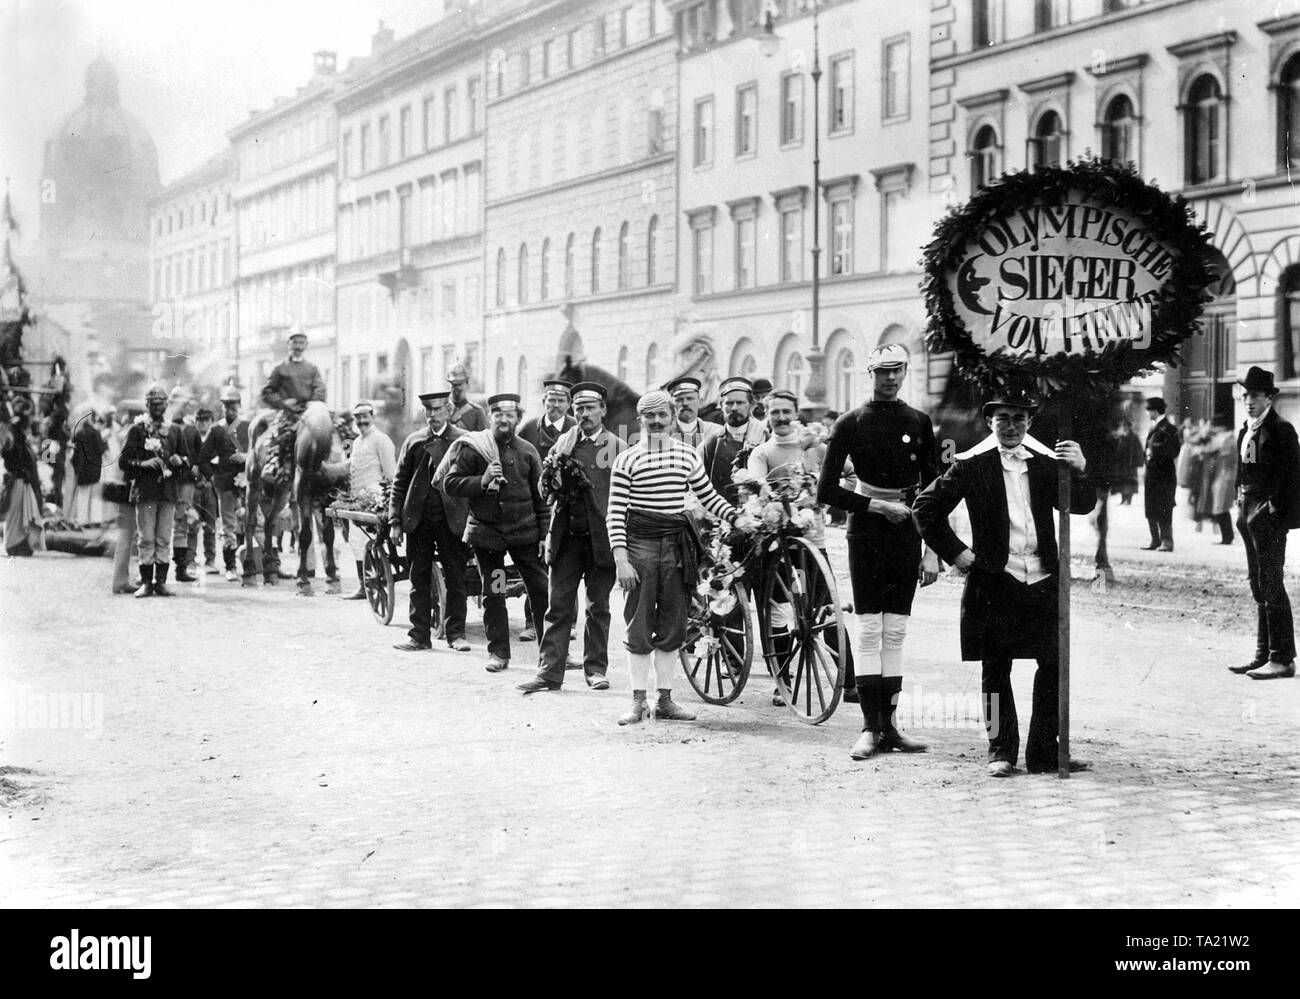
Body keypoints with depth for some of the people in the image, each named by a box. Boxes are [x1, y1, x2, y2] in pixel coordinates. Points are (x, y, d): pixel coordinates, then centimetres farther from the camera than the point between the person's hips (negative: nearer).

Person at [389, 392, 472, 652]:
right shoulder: (414, 441, 8)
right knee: (419, 579, 5)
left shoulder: (462, 440, 3)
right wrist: (395, 521, 2)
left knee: (455, 579, 1)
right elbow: (400, 483, 9)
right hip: (418, 520, 2)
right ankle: (419, 635, 10)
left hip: (452, 519, -2)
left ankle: (455, 633, 10)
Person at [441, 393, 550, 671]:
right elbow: (449, 484, -5)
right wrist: (482, 481, -20)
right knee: (493, 594, 4)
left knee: (541, 590, -1)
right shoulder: (471, 448, -3)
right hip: (486, 531, -1)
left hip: (524, 531, 1)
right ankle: (498, 653, 13)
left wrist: (544, 533, 3)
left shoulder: (527, 451, 5)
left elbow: (540, 495, 8)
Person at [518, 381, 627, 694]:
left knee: (598, 607, 6)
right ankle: (550, 671, 1)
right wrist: (553, 478, -10)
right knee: (558, 606, 0)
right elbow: (545, 491, 12)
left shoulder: (618, 448, 3)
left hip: (601, 537, -2)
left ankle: (596, 669, 15)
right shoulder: (563, 443, 10)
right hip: (566, 536, 2)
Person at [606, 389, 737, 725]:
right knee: (639, 627, -1)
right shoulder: (627, 459, -1)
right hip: (639, 543, -3)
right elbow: (615, 513, -4)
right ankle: (638, 702, 7)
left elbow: (708, 497, 18)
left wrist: (737, 517, 2)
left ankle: (665, 700, 15)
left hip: (676, 544, 3)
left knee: (672, 627, 6)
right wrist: (620, 559, -12)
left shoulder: (688, 454, 9)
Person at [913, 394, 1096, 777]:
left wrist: (1079, 471, -17)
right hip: (993, 581, -3)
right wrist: (954, 552, -2)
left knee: (1053, 666, 2)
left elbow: (1081, 505, 2)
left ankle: (1044, 752, 11)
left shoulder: (1045, 463, 10)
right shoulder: (972, 466, 1)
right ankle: (1001, 751, 12)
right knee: (995, 669, 3)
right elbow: (925, 507, 3)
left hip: (1042, 582, 3)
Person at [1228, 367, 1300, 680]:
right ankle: (1263, 654, 19)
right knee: (1258, 586, 12)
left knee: (1271, 586, -7)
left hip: (1269, 514, -8)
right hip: (1249, 512, 8)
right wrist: (1242, 509, 11)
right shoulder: (1245, 431, 14)